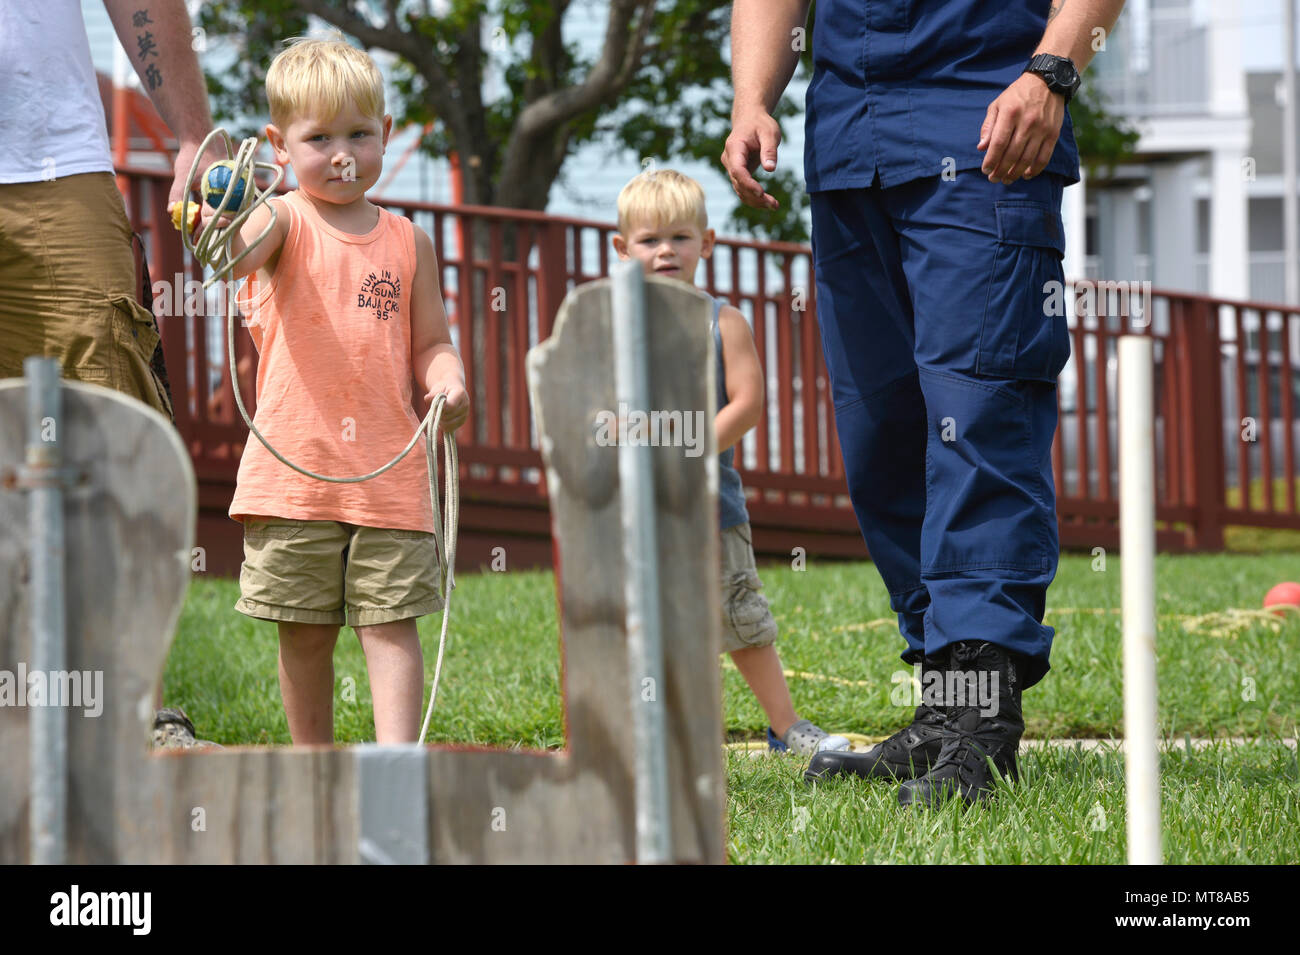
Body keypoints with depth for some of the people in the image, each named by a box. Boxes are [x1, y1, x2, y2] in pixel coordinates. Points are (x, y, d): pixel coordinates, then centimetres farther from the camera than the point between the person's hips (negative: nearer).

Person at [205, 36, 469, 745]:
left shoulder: (407, 241, 10)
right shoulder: (284, 221, -1)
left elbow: (429, 342, 15)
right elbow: (244, 254, -24)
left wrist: (447, 381, -8)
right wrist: (228, 241, -49)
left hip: (388, 470, 2)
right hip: (294, 468, -1)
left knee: (390, 625, -3)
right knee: (304, 633, 7)